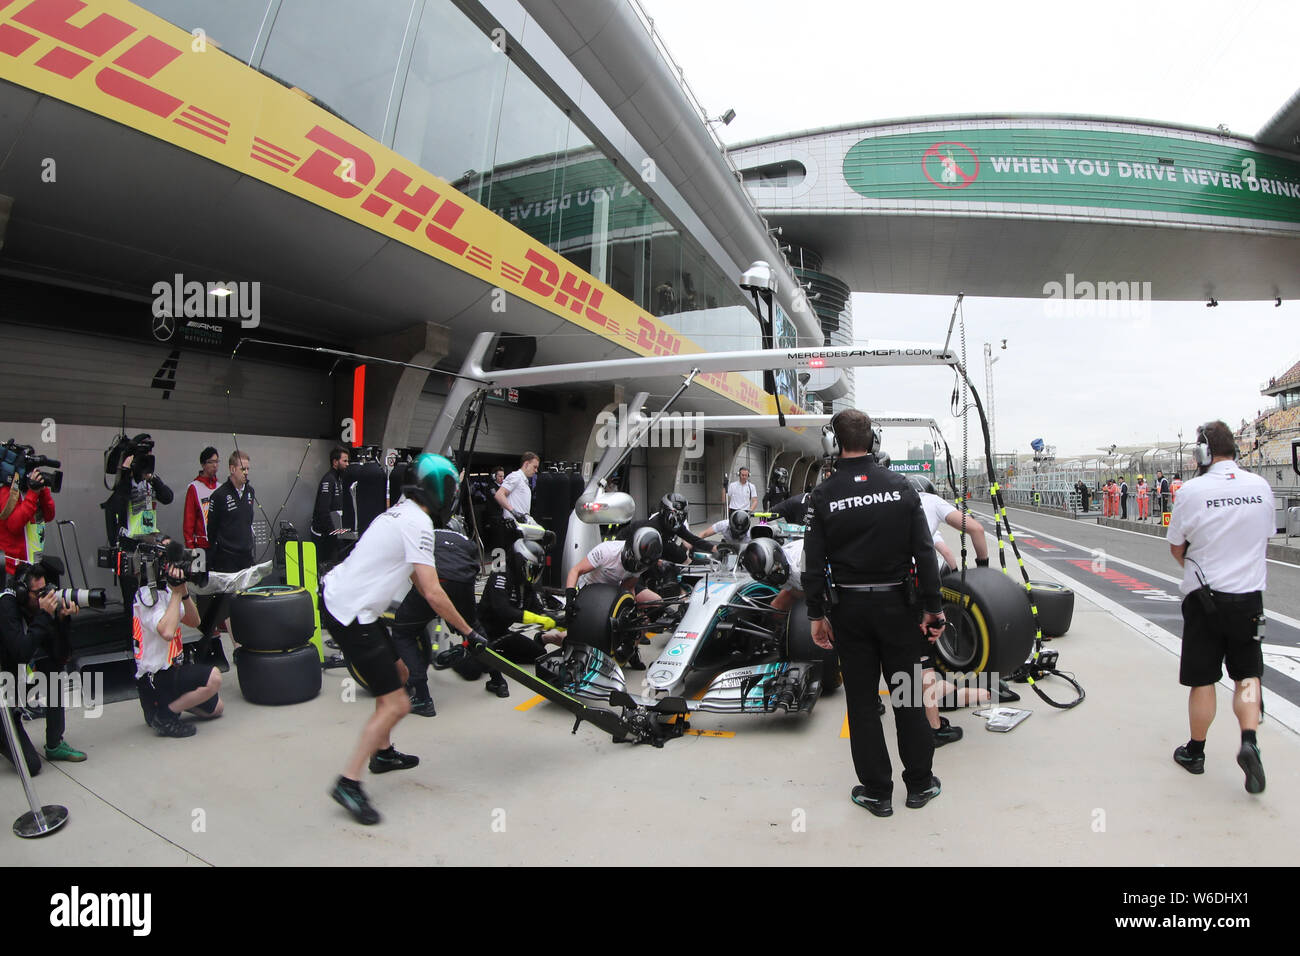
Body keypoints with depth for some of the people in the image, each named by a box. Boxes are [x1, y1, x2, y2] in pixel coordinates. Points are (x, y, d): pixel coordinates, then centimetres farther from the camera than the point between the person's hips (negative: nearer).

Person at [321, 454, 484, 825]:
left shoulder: (401, 513, 13)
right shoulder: (418, 523, -17)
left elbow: (417, 580, 21)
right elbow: (432, 593, -21)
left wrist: (451, 620, 24)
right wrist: (468, 631, -9)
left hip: (339, 597, 10)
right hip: (351, 616, -10)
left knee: (398, 674, 23)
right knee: (396, 704, -7)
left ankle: (383, 752, 37)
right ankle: (348, 783, 0)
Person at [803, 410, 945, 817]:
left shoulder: (823, 496, -8)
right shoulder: (901, 487, -3)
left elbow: (814, 563, -8)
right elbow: (925, 552, -4)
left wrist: (817, 615, 1)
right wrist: (933, 608, 2)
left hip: (849, 609, -1)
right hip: (895, 604, 2)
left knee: (862, 700, 9)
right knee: (907, 693, 15)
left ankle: (877, 791, 19)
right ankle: (920, 784, 28)